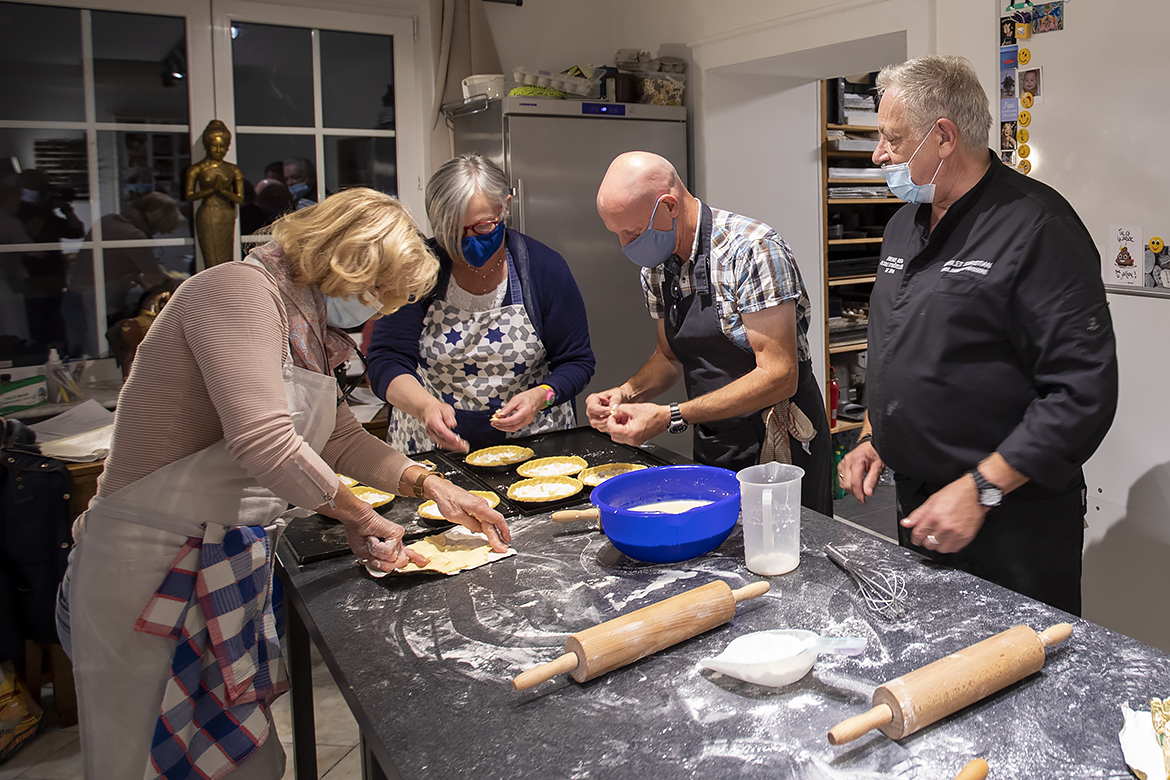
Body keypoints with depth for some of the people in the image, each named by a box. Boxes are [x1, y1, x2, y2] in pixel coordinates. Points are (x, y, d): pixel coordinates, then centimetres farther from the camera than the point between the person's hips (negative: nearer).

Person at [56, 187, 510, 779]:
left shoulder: (308, 325, 12)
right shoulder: (240, 290, -18)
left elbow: (340, 438, 20)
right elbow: (264, 441, -31)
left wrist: (430, 484, 7)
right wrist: (360, 518, -17)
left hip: (235, 562, 9)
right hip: (147, 561, -9)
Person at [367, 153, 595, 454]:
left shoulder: (544, 268, -4)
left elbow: (577, 362, 2)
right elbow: (386, 360, -7)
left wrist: (540, 396, -19)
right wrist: (424, 405, -27)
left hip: (531, 444, -1)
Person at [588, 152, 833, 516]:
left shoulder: (752, 250, -22)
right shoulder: (656, 267, 1)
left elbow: (778, 377, -26)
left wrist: (671, 417, -29)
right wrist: (627, 393, -7)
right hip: (711, 449, 7)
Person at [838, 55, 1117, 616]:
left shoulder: (1036, 226, -16)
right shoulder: (904, 224, 10)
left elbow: (1084, 391, -21)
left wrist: (979, 489, -22)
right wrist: (872, 436, 8)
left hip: (1013, 524, -7)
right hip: (917, 508, 8)